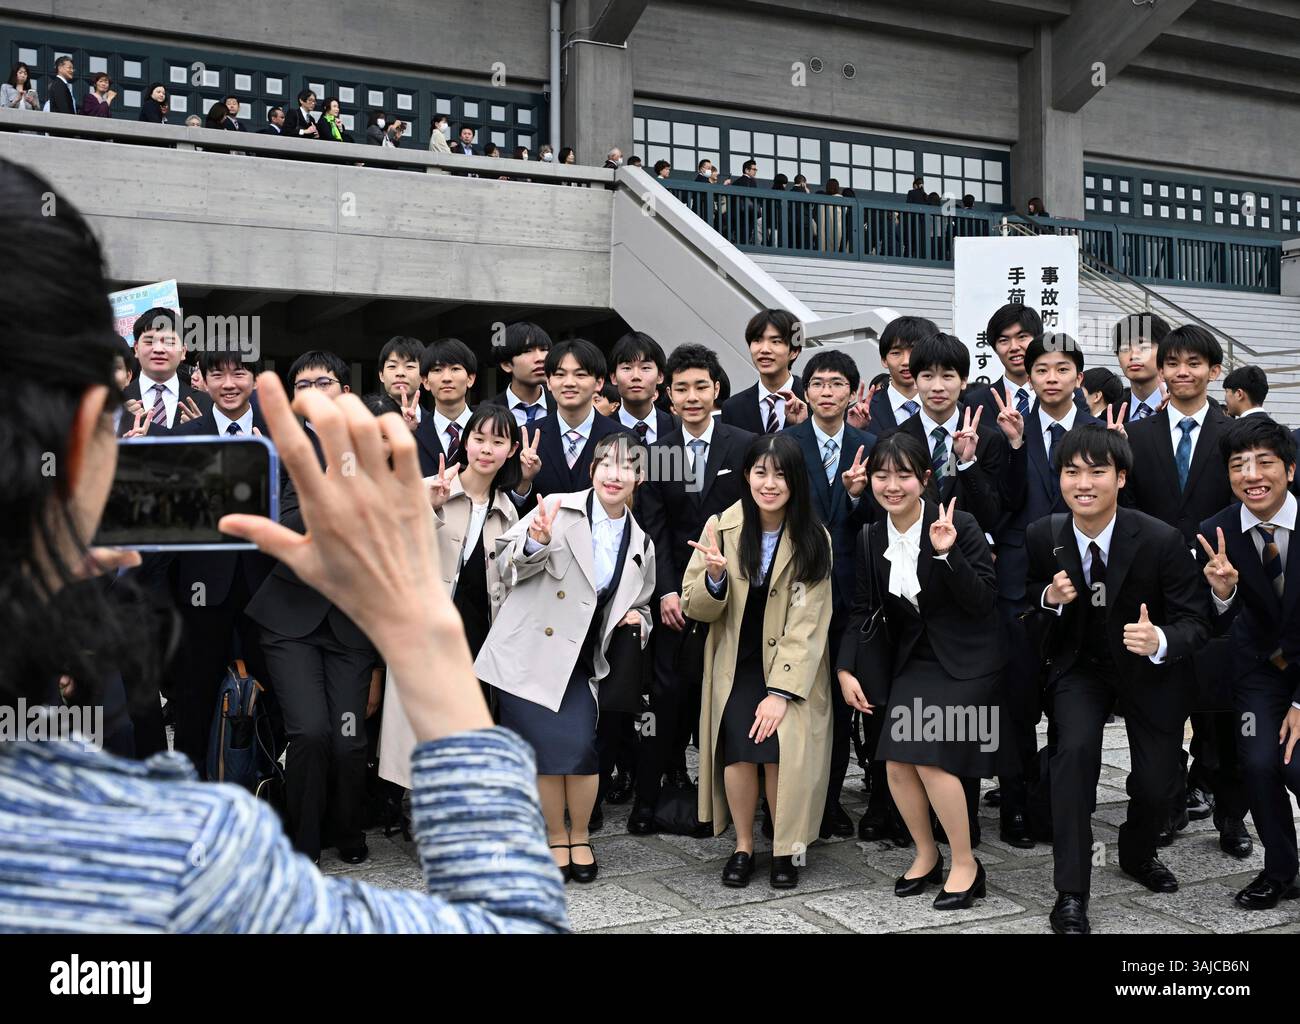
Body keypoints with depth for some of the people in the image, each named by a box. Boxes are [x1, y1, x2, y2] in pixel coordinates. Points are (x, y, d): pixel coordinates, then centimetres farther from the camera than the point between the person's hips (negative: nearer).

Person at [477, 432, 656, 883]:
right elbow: (506, 564, -3)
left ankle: (580, 836, 13)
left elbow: (639, 606, 24)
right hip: (529, 655, -3)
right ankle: (556, 837, 17)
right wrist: (535, 544, -23)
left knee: (581, 747, -12)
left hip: (579, 663, 3)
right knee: (546, 747, -7)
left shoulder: (640, 544, 11)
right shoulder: (557, 509, -4)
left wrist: (636, 619, 2)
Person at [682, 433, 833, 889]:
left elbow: (807, 624, -9)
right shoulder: (722, 527, -4)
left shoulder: (813, 541, -7)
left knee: (781, 747, -19)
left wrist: (781, 692, -16)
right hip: (737, 664, 1)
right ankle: (743, 846, 2)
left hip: (792, 666, 0)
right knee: (739, 747, -20)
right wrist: (714, 576, -24)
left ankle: (786, 849, 5)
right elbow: (696, 608, -2)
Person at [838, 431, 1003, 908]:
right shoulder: (870, 538, -1)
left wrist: (947, 553, -31)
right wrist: (845, 670, -5)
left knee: (931, 756, -18)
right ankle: (926, 853, 20)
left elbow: (984, 603, -18)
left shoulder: (961, 525, -16)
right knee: (897, 760, -6)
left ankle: (965, 863, 3)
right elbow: (863, 609, 5)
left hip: (966, 659, -5)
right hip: (914, 658, 5)